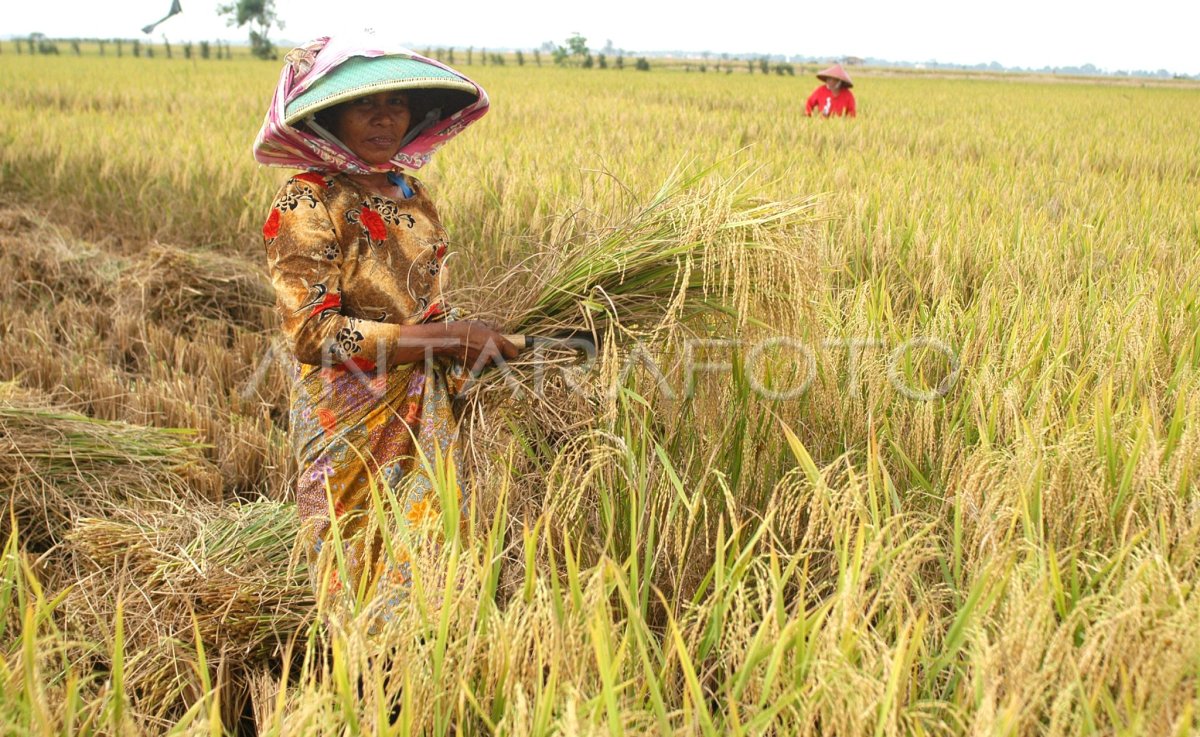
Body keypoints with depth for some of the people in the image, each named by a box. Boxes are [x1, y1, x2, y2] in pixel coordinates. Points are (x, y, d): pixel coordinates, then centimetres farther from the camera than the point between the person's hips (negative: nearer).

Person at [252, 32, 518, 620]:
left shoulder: (410, 195, 10)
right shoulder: (306, 204, -11)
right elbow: (312, 332, -19)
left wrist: (470, 345, 2)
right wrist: (447, 338, -20)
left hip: (427, 421, 6)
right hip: (353, 432, -6)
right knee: (366, 584, 2)